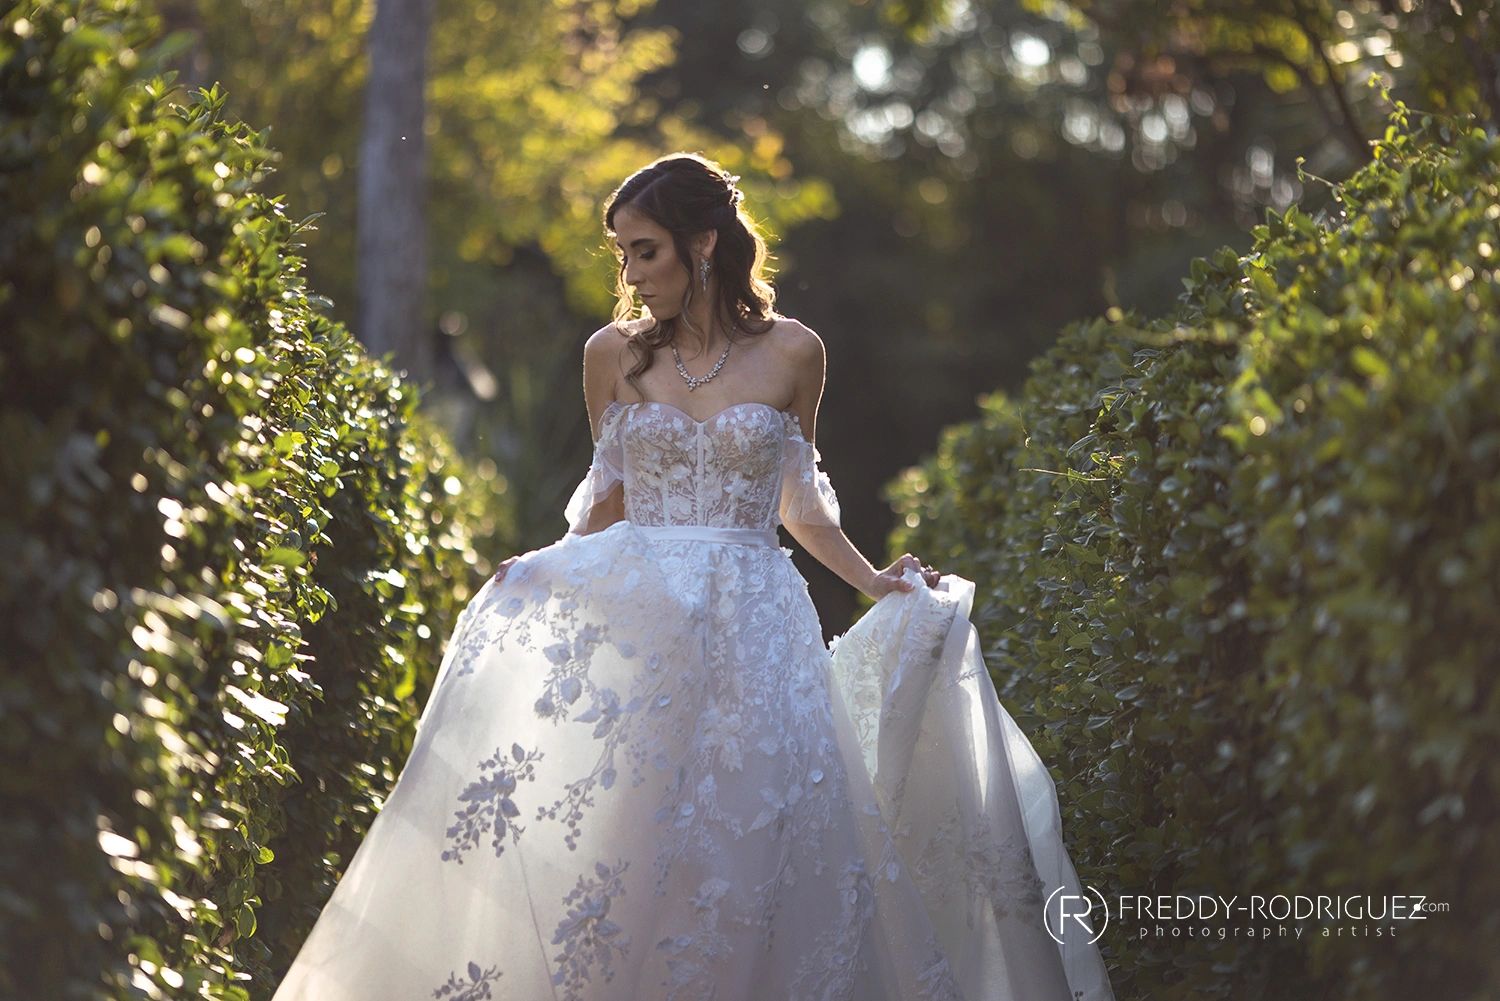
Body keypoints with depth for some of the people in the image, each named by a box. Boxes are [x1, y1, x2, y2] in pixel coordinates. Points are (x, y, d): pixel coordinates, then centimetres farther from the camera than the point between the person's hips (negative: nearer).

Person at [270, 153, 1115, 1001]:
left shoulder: (792, 354, 3)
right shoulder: (615, 354, 6)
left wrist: (876, 584, 10)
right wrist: (542, 570, 0)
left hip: (751, 632, -1)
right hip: (633, 620, 1)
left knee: (753, 851, -7)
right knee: (615, 852, -5)